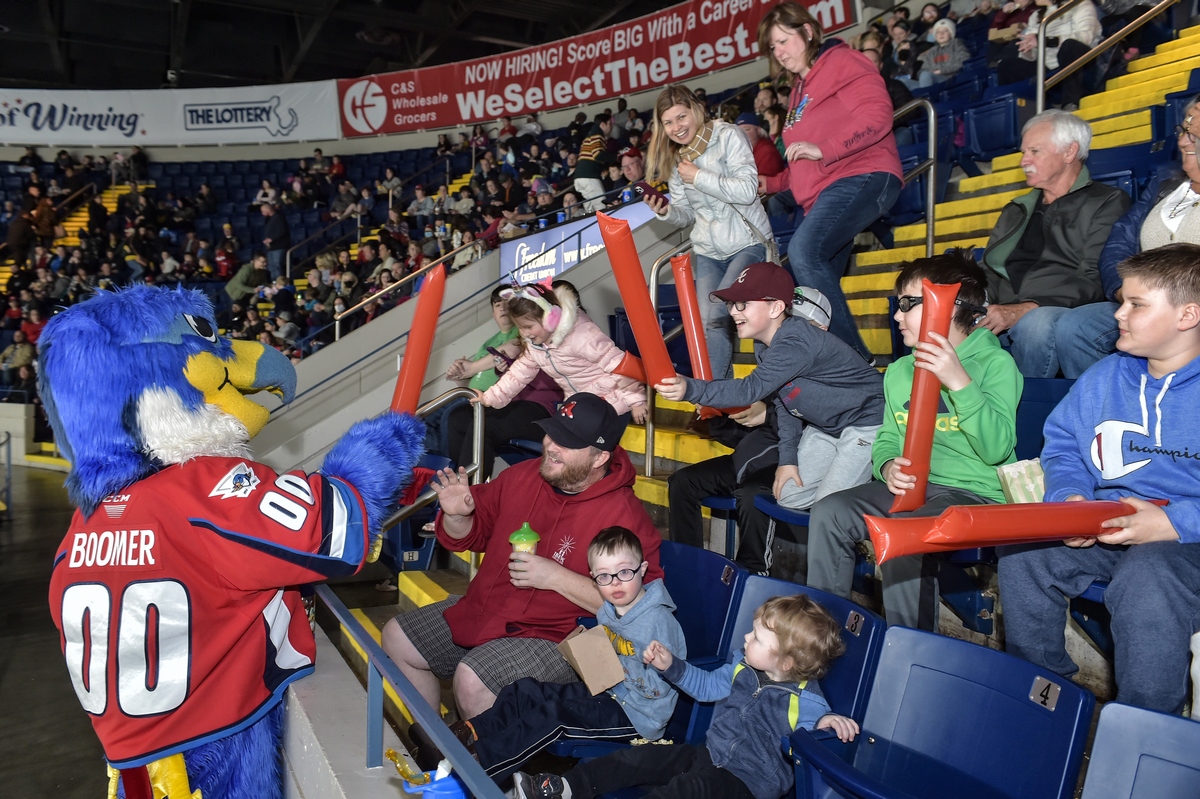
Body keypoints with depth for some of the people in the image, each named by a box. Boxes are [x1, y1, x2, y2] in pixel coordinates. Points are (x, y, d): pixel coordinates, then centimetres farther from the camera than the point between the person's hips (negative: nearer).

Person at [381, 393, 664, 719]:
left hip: (552, 638, -7)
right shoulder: (522, 476, 0)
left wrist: (555, 576, -27)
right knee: (397, 638, 8)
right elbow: (472, 535, 15)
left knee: (472, 680, -28)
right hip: (478, 612, 8)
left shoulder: (624, 515, -19)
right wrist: (458, 515, -10)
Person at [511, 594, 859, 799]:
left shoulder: (803, 699, -15)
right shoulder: (743, 666, 5)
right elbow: (707, 685, 19)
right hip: (709, 753, 7)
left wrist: (829, 722, -34)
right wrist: (670, 665, 10)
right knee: (642, 756, -8)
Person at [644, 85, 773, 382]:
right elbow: (687, 215, 10)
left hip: (748, 243, -5)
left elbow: (747, 190, -20)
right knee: (708, 324, -10)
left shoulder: (727, 136, -8)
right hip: (707, 252, 5)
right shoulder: (674, 159, 9)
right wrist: (665, 212, -11)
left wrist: (698, 176, -18)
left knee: (714, 317, -20)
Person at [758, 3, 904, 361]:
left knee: (803, 251, -31)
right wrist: (771, 182, 21)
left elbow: (877, 114, -16)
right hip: (818, 195, 9)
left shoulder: (842, 63, 1)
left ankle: (854, 356, -28)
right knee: (815, 294, 0)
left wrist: (821, 149, -21)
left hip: (860, 178, -9)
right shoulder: (799, 87, 26)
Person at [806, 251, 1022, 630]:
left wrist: (959, 382, -27)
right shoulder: (899, 371, 14)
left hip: (976, 493, -6)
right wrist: (888, 467, -5)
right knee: (828, 513, -17)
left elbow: (997, 449, -18)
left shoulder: (994, 362, -6)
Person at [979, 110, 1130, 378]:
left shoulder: (1107, 203, 8)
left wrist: (1023, 311, -21)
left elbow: (1093, 282, -7)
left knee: (1036, 324, -40)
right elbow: (990, 272, 21)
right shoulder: (1018, 210, 29)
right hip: (1006, 319, 5)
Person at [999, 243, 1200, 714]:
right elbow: (1061, 444, 16)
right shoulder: (1105, 376, 15)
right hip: (1101, 525, 5)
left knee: (1146, 582, -37)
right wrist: (1070, 499, -3)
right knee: (1021, 555, -20)